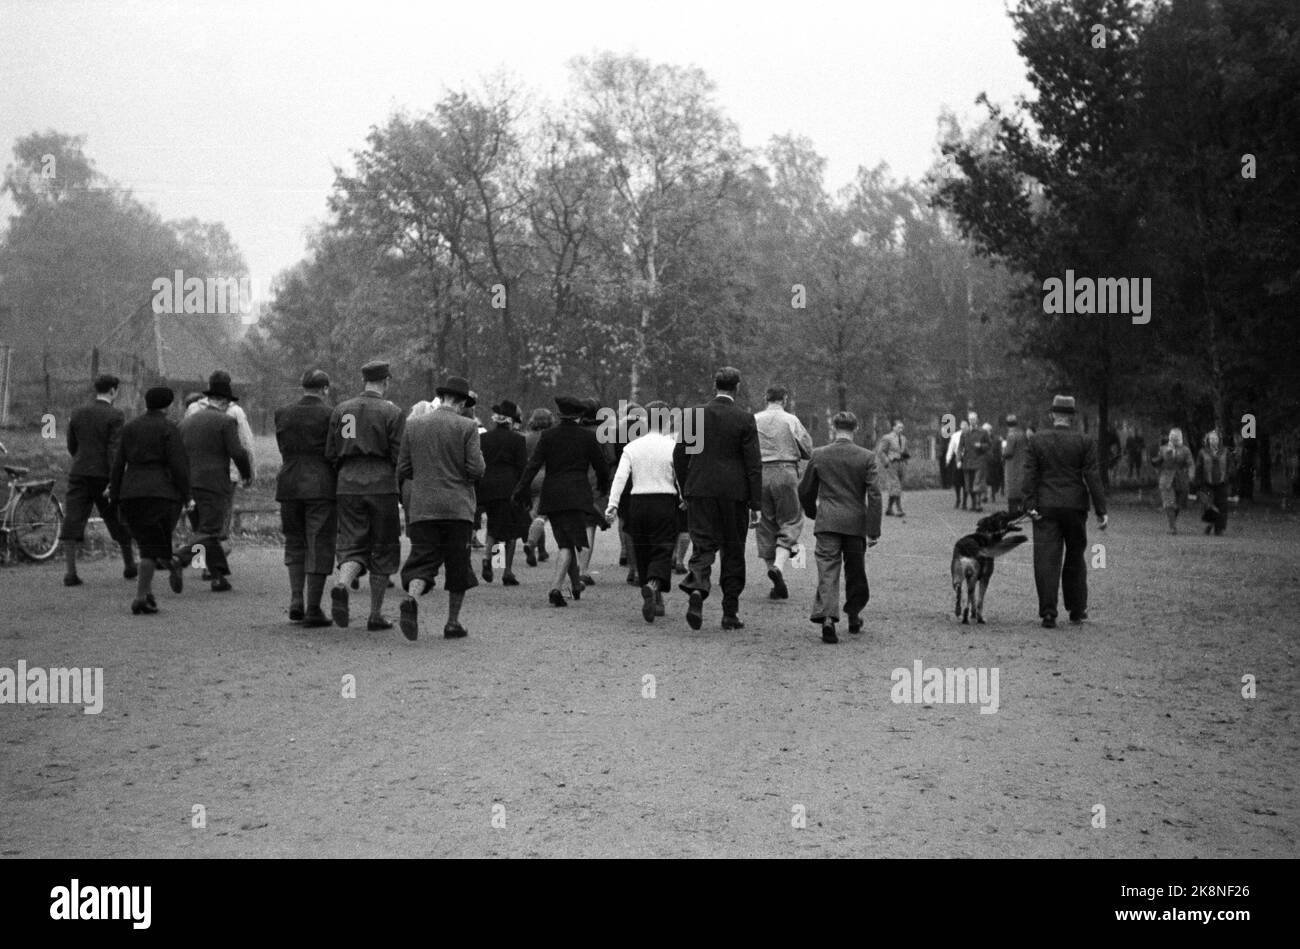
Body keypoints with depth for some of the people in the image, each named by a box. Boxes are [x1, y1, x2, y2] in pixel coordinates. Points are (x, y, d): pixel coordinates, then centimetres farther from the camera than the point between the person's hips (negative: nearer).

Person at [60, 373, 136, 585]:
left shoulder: (78, 414, 9)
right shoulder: (116, 415, -7)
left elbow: (71, 446, 16)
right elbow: (115, 449, -15)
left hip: (79, 474, 3)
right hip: (104, 475, -3)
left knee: (73, 521, -1)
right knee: (119, 520, 13)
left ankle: (71, 572, -9)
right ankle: (130, 566, 27)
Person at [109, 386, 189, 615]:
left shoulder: (129, 427, 11)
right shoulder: (168, 428, -4)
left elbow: (118, 464, 9)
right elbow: (178, 464, -10)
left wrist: (116, 499, 13)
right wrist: (185, 494, 0)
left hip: (131, 494, 5)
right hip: (161, 493, -4)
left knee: (148, 544, 14)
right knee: (153, 548, 5)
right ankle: (141, 596, -4)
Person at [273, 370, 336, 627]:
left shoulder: (282, 414, 5)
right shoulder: (330, 416, -7)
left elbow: (284, 449, 10)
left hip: (289, 486, 4)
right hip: (321, 487, -4)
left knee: (294, 544, 18)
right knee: (319, 548, 2)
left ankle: (296, 600, 6)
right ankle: (313, 610, 1)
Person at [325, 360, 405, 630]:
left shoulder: (341, 410, 8)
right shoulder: (392, 413, -5)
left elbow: (330, 453, 8)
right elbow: (399, 457, -8)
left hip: (347, 486, 3)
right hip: (382, 486, -3)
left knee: (352, 546, 6)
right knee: (384, 550, 9)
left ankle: (341, 585, -27)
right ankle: (376, 615, 12)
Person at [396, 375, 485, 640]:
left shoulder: (413, 426, 6)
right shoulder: (467, 426, -4)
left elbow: (402, 471, 8)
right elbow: (476, 469, -10)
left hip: (422, 508, 2)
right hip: (458, 507, -2)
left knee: (422, 561, 0)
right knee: (458, 566, 11)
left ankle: (411, 598, -30)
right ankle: (453, 623, 14)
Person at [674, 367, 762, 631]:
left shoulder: (694, 415, 1)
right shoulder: (745, 420, -5)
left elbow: (679, 456, 4)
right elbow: (754, 465, -6)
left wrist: (685, 491, 16)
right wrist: (755, 505, -3)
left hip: (700, 491, 1)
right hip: (734, 493, -1)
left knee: (702, 546, 3)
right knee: (733, 552, 9)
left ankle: (697, 589, -26)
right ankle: (730, 613, 13)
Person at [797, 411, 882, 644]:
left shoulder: (819, 455, 1)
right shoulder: (866, 457, -2)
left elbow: (805, 490, 9)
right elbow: (874, 496, -7)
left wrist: (813, 513, 28)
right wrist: (873, 531, -5)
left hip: (827, 522, 0)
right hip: (856, 523, 1)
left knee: (827, 572, -4)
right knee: (855, 572, 16)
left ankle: (826, 617, -20)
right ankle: (853, 617, 29)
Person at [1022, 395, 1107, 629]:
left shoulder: (1037, 441, 0)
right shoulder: (1084, 442, -3)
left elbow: (1030, 475, -4)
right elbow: (1093, 477, -5)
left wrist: (1030, 505, -4)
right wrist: (1101, 511, -3)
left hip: (1046, 508, 0)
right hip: (1075, 507, 0)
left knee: (1046, 560, -1)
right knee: (1075, 558, 15)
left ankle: (1048, 613, -7)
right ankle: (1076, 609, 23)